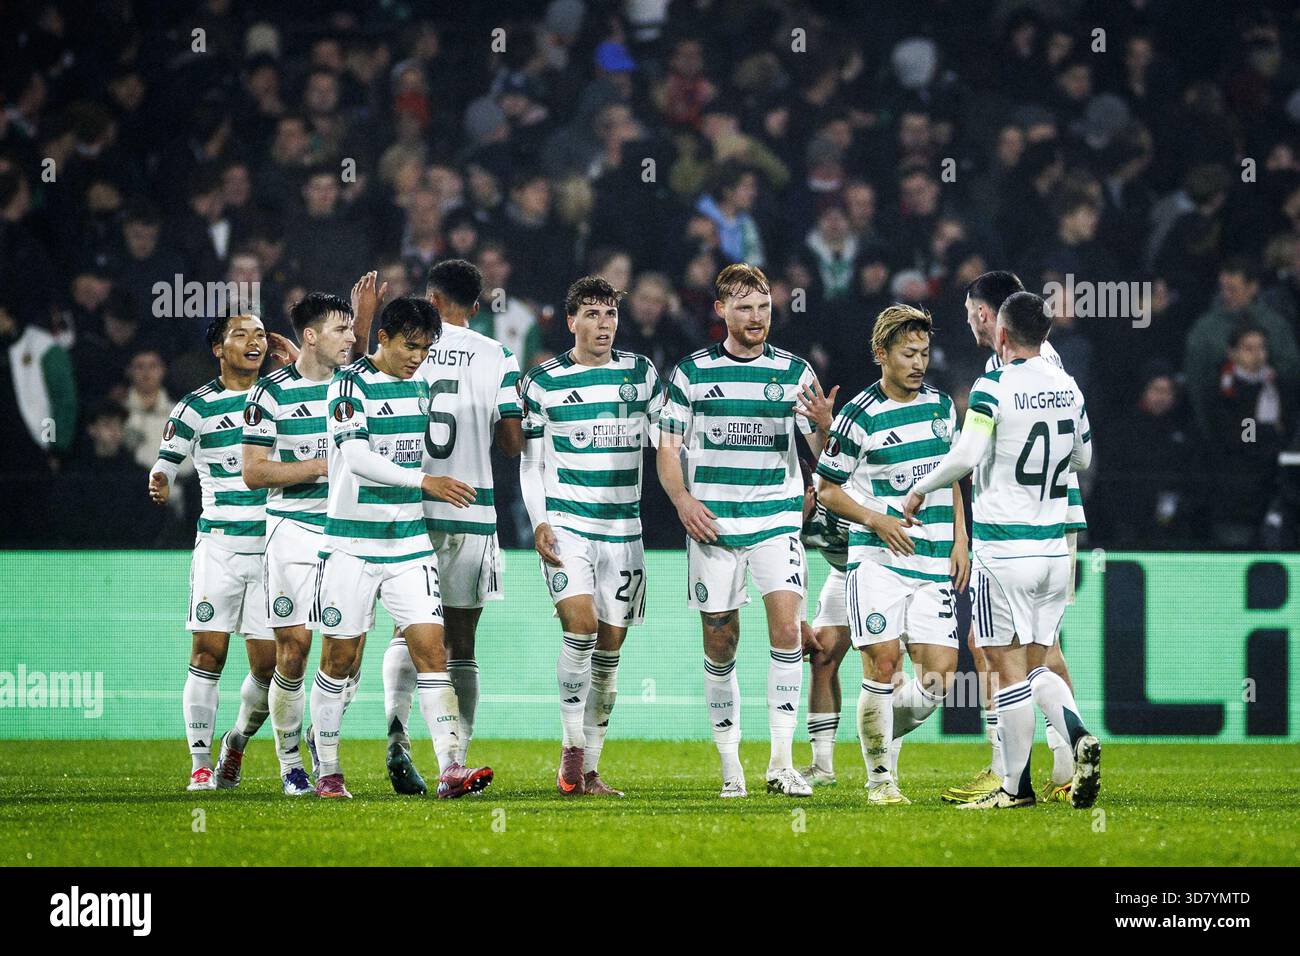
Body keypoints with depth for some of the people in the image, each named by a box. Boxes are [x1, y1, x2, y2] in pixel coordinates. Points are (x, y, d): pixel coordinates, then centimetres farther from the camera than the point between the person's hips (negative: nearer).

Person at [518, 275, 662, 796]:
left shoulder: (641, 373, 7)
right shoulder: (542, 381, 1)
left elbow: (666, 440, 11)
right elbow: (530, 460, 4)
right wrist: (539, 522, -7)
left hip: (623, 528, 3)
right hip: (565, 524, -3)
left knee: (609, 646, 3)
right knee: (580, 623, -23)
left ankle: (589, 769, 11)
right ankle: (572, 749, -12)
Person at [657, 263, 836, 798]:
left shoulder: (795, 372, 6)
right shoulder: (692, 372, 5)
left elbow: (823, 454, 4)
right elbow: (668, 447, 8)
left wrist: (823, 426, -19)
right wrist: (683, 500, -9)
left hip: (777, 518, 0)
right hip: (712, 523, 0)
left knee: (786, 627, -16)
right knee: (720, 642, 2)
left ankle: (781, 761, -14)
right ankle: (730, 767, 13)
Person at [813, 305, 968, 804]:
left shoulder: (941, 406, 11)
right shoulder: (859, 416, -5)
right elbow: (826, 487, 1)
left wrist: (960, 542, 12)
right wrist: (877, 520, -12)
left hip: (935, 562, 4)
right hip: (878, 558, -4)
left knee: (939, 675, -5)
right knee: (883, 661, -13)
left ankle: (886, 738, 22)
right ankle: (879, 777, 1)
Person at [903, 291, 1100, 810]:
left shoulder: (993, 387, -11)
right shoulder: (1068, 388, 7)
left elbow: (965, 456, -20)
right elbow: (1082, 459, 19)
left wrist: (919, 491, -5)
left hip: (1003, 548, -6)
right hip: (1054, 548, 6)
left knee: (1009, 668, 0)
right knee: (1035, 665, 13)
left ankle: (1016, 785, 1)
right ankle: (1079, 737, -12)